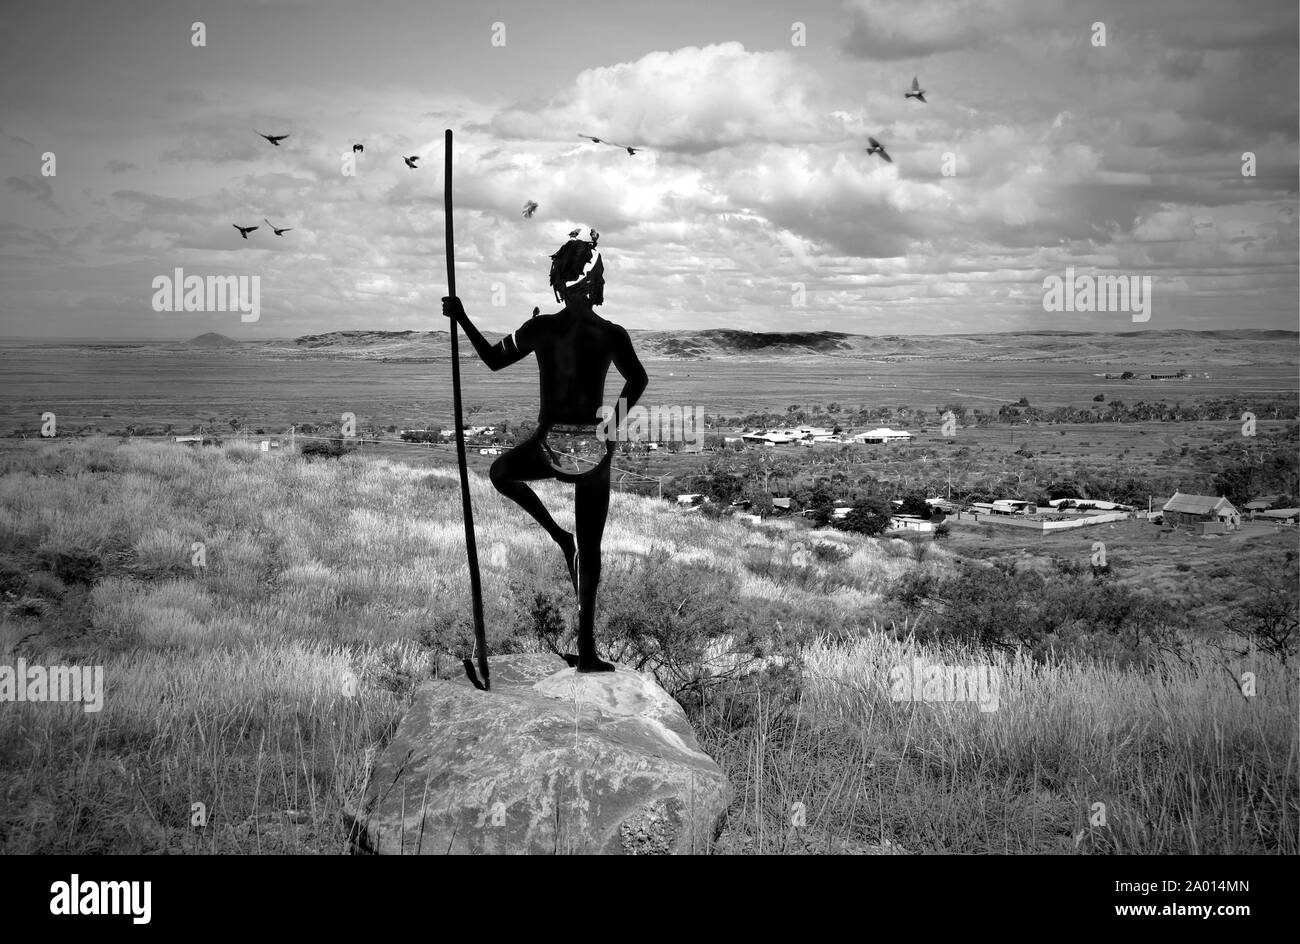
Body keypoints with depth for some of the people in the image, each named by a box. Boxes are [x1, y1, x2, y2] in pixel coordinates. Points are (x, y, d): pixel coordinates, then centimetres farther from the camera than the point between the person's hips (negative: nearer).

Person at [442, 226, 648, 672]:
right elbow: (637, 381, 11)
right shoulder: (612, 335, -4)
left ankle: (558, 535, 14)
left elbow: (493, 359, 6)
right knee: (590, 550, 10)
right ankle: (586, 649, 9)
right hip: (594, 450, 2)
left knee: (501, 472, 30)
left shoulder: (539, 329, -7)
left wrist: (462, 319, 16)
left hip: (550, 448, -1)